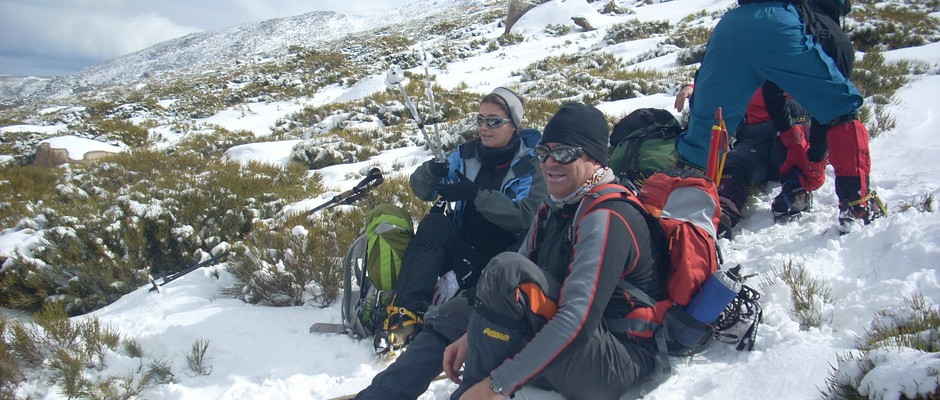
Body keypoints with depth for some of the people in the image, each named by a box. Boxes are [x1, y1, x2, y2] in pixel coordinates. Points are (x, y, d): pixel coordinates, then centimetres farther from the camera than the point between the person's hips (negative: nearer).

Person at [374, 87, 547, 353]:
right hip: (462, 245, 4)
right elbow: (422, 191, 9)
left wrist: (475, 194, -25)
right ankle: (408, 313, -33)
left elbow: (525, 216, -18)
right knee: (434, 223, -27)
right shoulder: (466, 154, 10)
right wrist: (431, 173, -16)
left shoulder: (531, 167, -2)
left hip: (501, 253, -3)